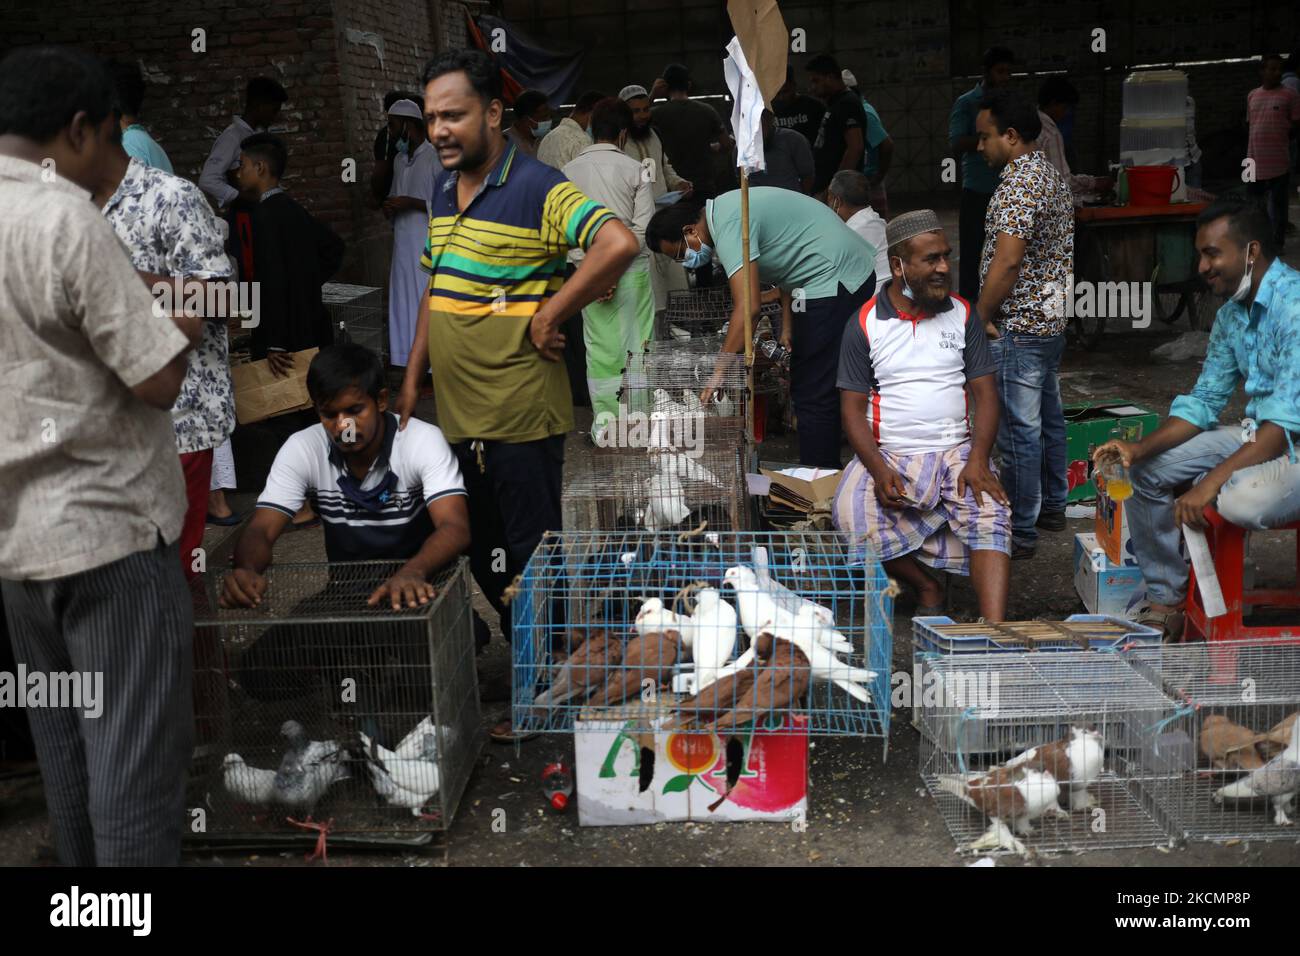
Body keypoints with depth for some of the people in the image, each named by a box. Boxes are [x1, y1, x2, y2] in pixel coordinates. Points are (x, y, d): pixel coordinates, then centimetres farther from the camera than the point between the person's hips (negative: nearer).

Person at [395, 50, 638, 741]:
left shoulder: (538, 189, -14)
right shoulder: (443, 190, 12)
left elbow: (619, 244, -28)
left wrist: (550, 314, -22)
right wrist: (413, 374, 16)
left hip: (521, 417, -8)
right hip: (458, 416, 9)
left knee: (529, 557, 3)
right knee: (482, 554, 18)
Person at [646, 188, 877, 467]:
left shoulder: (729, 225, -20)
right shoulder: (727, 208, 12)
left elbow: (747, 307, -29)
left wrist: (719, 371, -25)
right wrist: (788, 323, 14)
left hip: (835, 281, -11)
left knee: (813, 395, -10)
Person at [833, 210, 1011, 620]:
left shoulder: (963, 314, 8)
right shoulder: (865, 324, 2)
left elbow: (985, 393, 6)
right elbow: (853, 407, 0)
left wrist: (978, 460, -13)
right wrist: (879, 471, -18)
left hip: (957, 450, 1)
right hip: (887, 454, -1)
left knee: (991, 515, -29)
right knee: (852, 519, -30)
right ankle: (926, 585, -7)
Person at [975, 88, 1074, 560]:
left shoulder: (1017, 185, -19)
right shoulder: (1052, 175, 14)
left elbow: (1007, 260, -27)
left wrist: (979, 317, -16)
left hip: (1017, 328, -10)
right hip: (1051, 320, 10)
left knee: (1019, 430, -4)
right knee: (1048, 418, 19)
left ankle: (1020, 532, 3)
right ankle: (1052, 506, 32)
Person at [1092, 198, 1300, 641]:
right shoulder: (1231, 313, 6)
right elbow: (1204, 401, 10)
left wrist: (1210, 483, -31)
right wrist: (1140, 448, -7)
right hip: (1260, 435, 9)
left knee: (1241, 500, -37)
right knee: (1148, 470, 3)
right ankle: (1166, 603, 9)